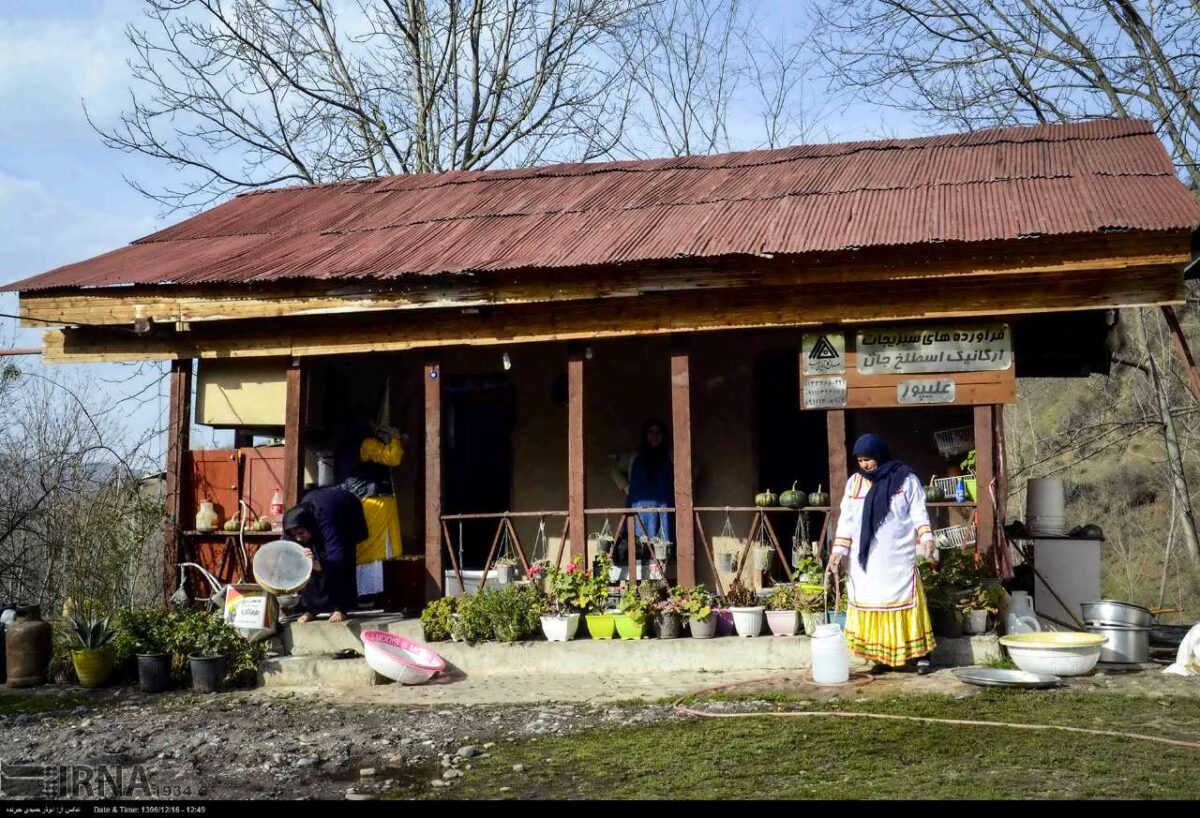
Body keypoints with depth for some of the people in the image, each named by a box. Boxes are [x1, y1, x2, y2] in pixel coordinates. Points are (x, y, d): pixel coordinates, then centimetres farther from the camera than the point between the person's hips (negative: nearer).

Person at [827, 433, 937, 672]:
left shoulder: (906, 479, -1)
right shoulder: (855, 482, 9)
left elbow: (919, 514, -3)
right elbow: (846, 519, 9)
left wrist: (926, 539, -18)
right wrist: (838, 550, 1)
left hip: (898, 558, -3)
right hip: (865, 559, 3)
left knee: (903, 604, -4)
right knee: (871, 604, 1)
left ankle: (916, 653, 3)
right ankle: (881, 656, 7)